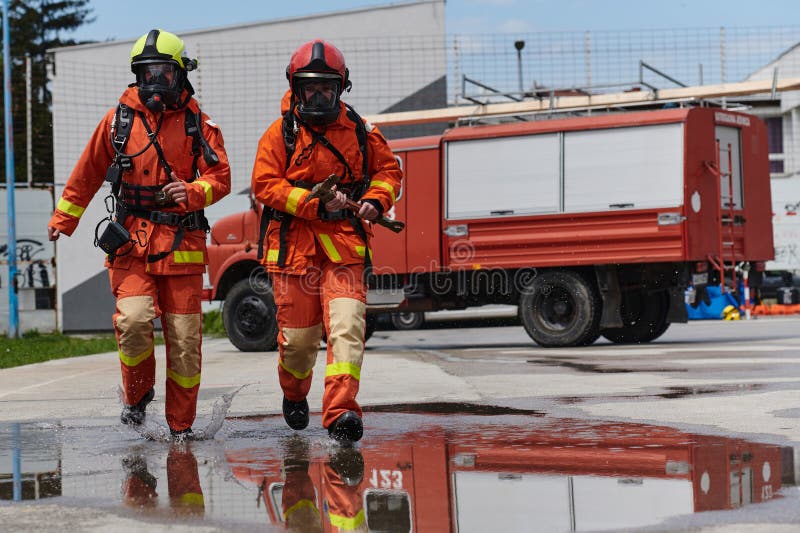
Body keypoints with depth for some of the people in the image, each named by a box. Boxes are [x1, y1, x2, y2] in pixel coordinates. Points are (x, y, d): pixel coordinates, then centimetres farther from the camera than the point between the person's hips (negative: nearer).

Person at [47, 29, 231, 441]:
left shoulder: (198, 124, 4)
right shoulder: (118, 121, 6)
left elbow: (221, 177, 0)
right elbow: (87, 174, 16)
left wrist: (192, 192, -21)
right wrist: (63, 219, 21)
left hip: (182, 245, 0)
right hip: (131, 242, 0)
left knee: (184, 338, 0)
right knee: (133, 320, -19)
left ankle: (181, 425, 15)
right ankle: (137, 394, 9)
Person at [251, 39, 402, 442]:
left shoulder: (359, 131, 8)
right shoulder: (280, 133, 0)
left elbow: (388, 169, 18)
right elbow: (265, 185, -7)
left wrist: (375, 201, -3)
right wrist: (316, 204, -17)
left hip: (344, 247, 1)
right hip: (293, 246, -1)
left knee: (347, 326, -16)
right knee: (299, 336, 4)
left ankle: (340, 413, -21)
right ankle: (294, 394, 36)